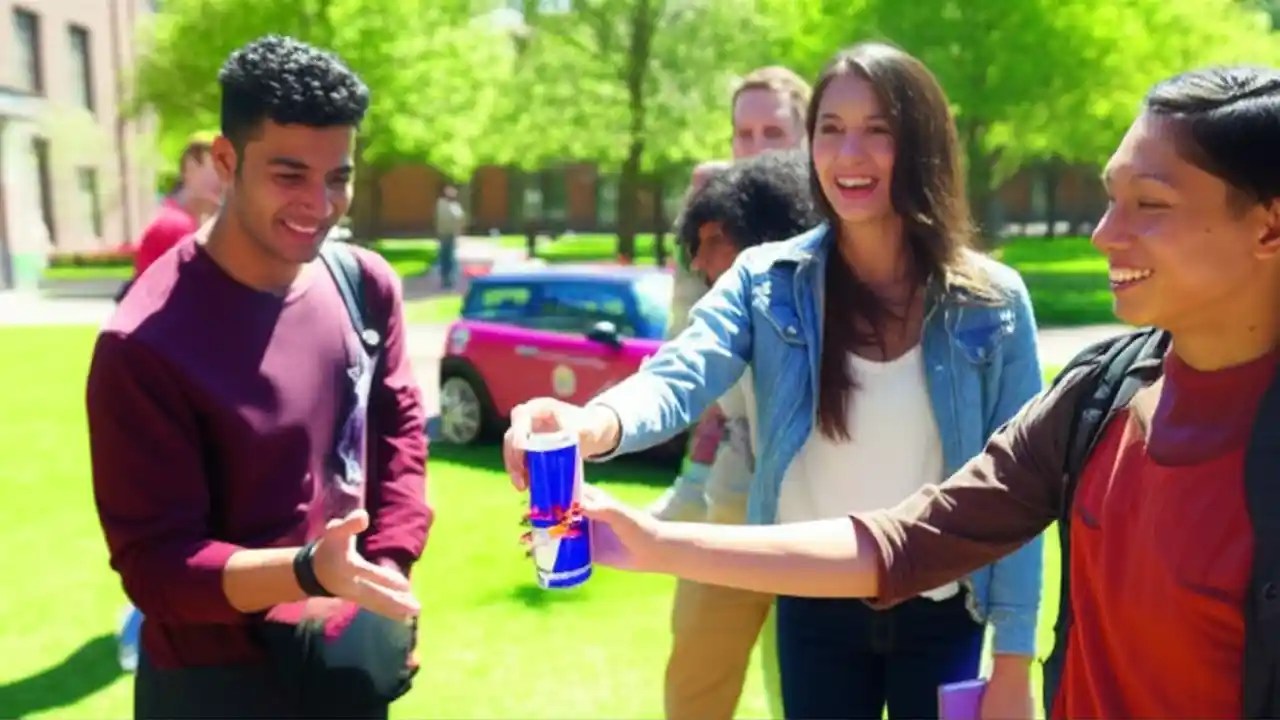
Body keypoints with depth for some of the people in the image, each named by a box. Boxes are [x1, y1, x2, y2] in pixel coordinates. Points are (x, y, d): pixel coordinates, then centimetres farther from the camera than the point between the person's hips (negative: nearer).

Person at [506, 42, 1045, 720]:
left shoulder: (991, 303, -10)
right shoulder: (767, 282, -9)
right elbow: (681, 377, -25)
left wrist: (1013, 660, -5)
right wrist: (596, 424, -48)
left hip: (941, 618, 0)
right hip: (815, 612, 1)